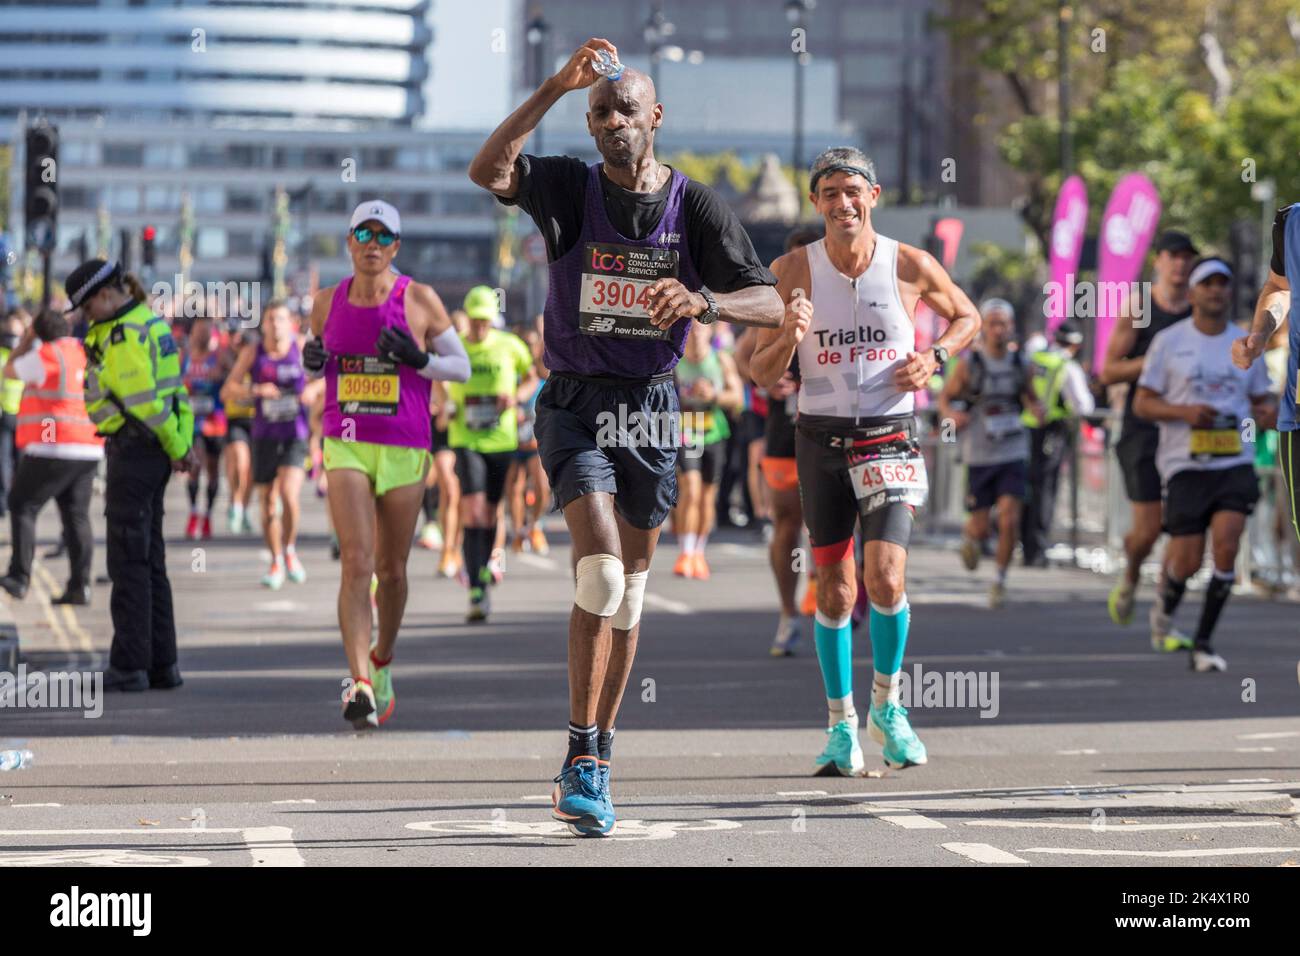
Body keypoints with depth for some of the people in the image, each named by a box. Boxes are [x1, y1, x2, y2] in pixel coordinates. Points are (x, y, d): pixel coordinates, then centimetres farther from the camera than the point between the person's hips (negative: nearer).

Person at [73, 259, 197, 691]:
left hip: (133, 448, -10)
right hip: (152, 452, 10)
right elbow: (175, 391, 15)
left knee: (129, 561, -5)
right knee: (149, 559, 13)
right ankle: (162, 664, 15)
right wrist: (183, 444, 5)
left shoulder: (124, 334, -16)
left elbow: (145, 400, -20)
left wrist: (177, 448, -9)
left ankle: (130, 666, -3)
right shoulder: (150, 323, 16)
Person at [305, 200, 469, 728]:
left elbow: (461, 366, 4)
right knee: (356, 562, -15)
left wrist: (419, 359, -15)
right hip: (345, 445, 0)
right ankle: (361, 684, -22)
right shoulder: (327, 303, 6)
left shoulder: (420, 300, -2)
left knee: (392, 570, 9)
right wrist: (312, 360, -2)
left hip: (404, 449, 0)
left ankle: (383, 664, 35)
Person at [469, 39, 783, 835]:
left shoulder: (697, 206, -1)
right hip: (575, 404, -3)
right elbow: (488, 172, -23)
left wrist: (702, 300, -27)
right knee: (601, 572, -20)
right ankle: (583, 761, -16)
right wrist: (555, 88, -28)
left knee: (628, 592, 9)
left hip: (652, 409, 3)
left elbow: (771, 305, -7)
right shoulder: (571, 188, -3)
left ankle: (594, 764, 22)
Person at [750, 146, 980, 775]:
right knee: (835, 590, 4)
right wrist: (791, 336, -22)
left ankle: (887, 706, 9)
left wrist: (935, 358, -3)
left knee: (884, 579, -15)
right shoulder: (792, 271, -3)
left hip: (890, 439, -1)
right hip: (821, 441, 1)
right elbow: (761, 374, -1)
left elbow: (966, 317, 16)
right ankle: (841, 726, 18)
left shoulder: (910, 265, -3)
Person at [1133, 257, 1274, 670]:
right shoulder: (1169, 341, 1)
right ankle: (1166, 604, 32)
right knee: (1188, 561, -4)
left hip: (1235, 462, 2)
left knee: (1226, 547, -15)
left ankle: (1203, 644, -6)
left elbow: (1261, 400, 18)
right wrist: (1185, 412, -17)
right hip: (1186, 465, -2)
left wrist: (1269, 413, -7)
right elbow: (1142, 404, 2)